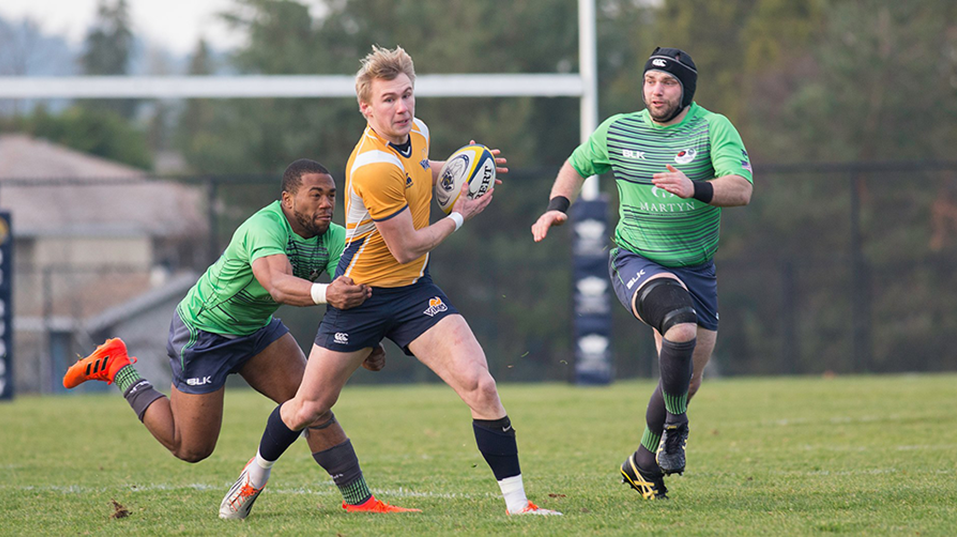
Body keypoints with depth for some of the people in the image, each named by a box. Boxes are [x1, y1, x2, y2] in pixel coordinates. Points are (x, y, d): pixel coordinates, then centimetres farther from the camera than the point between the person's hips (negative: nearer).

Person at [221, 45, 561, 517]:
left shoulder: (417, 132, -1)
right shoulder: (375, 167, -27)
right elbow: (406, 248, -21)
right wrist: (460, 216, -7)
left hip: (414, 290, 6)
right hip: (362, 295, -6)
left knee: (479, 385, -14)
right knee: (310, 409, 8)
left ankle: (516, 503, -11)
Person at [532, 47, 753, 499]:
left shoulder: (714, 129, -8)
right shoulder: (617, 131, 0)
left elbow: (741, 189, -23)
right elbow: (577, 165, 18)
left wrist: (695, 188, -41)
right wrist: (557, 205, 0)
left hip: (695, 269, 2)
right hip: (635, 260, -2)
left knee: (687, 381, 8)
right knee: (681, 325, -32)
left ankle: (645, 463, 30)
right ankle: (674, 428, -13)